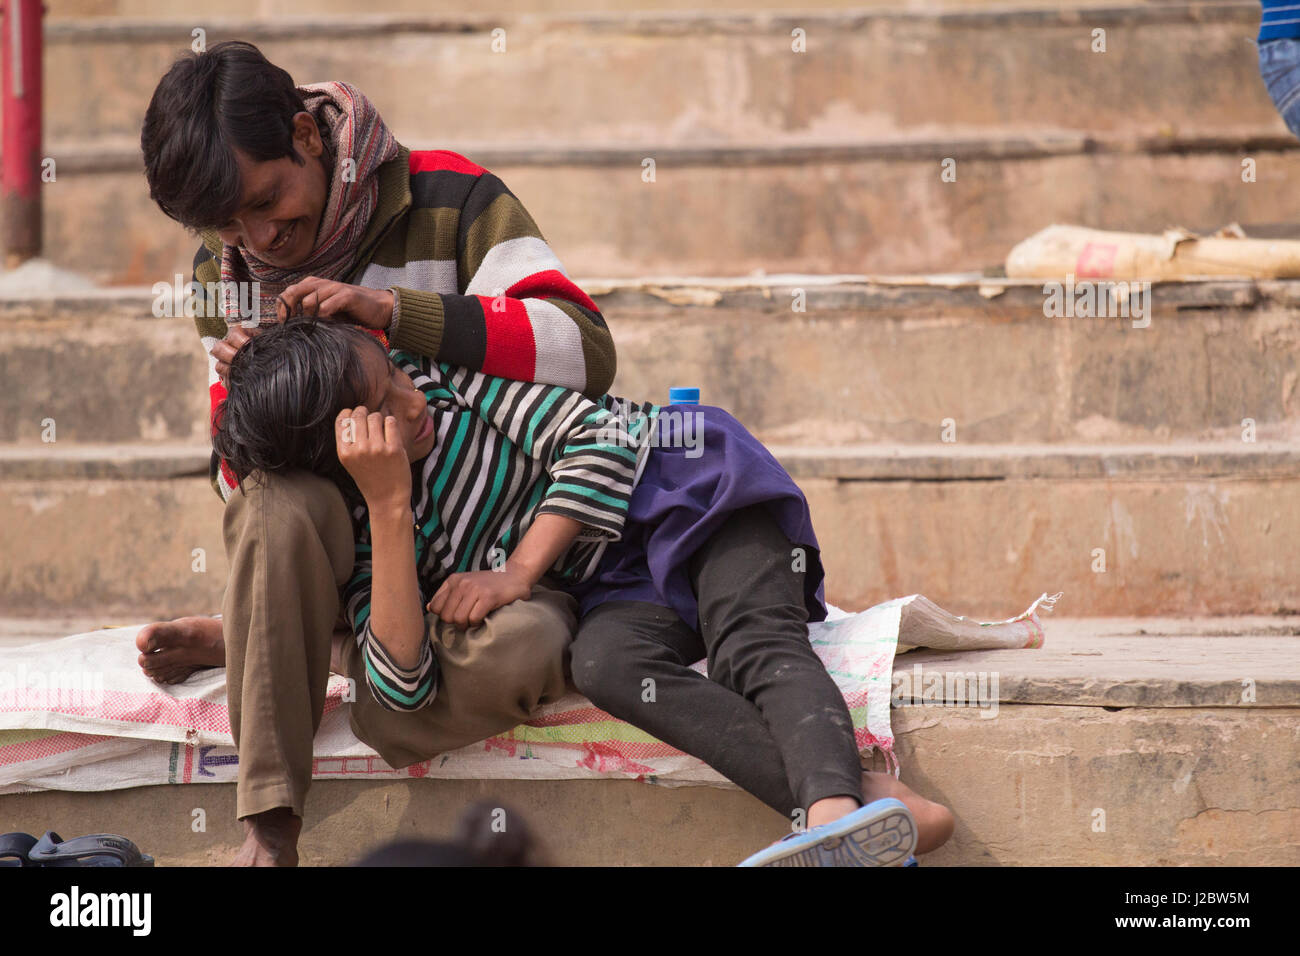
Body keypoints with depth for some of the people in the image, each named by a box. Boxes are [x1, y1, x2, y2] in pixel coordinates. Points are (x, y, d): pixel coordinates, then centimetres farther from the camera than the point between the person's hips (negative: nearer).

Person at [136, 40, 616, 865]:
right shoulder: (225, 270, 7)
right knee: (284, 506, -34)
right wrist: (246, 400, -14)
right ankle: (270, 831, -32)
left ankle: (235, 645, -13)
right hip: (346, 550, 3)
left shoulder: (444, 200, -7)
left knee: (514, 655, -38)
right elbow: (241, 485, 11)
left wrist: (393, 312, -26)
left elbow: (586, 352, -19)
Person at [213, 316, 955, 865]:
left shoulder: (440, 371, -10)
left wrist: (516, 575, -20)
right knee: (605, 663, -33)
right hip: (624, 591, 0)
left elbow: (597, 435, -10)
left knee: (755, 642, -30)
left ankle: (834, 807, -61)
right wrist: (388, 505, -28)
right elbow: (405, 684, -22)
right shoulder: (357, 546, -8)